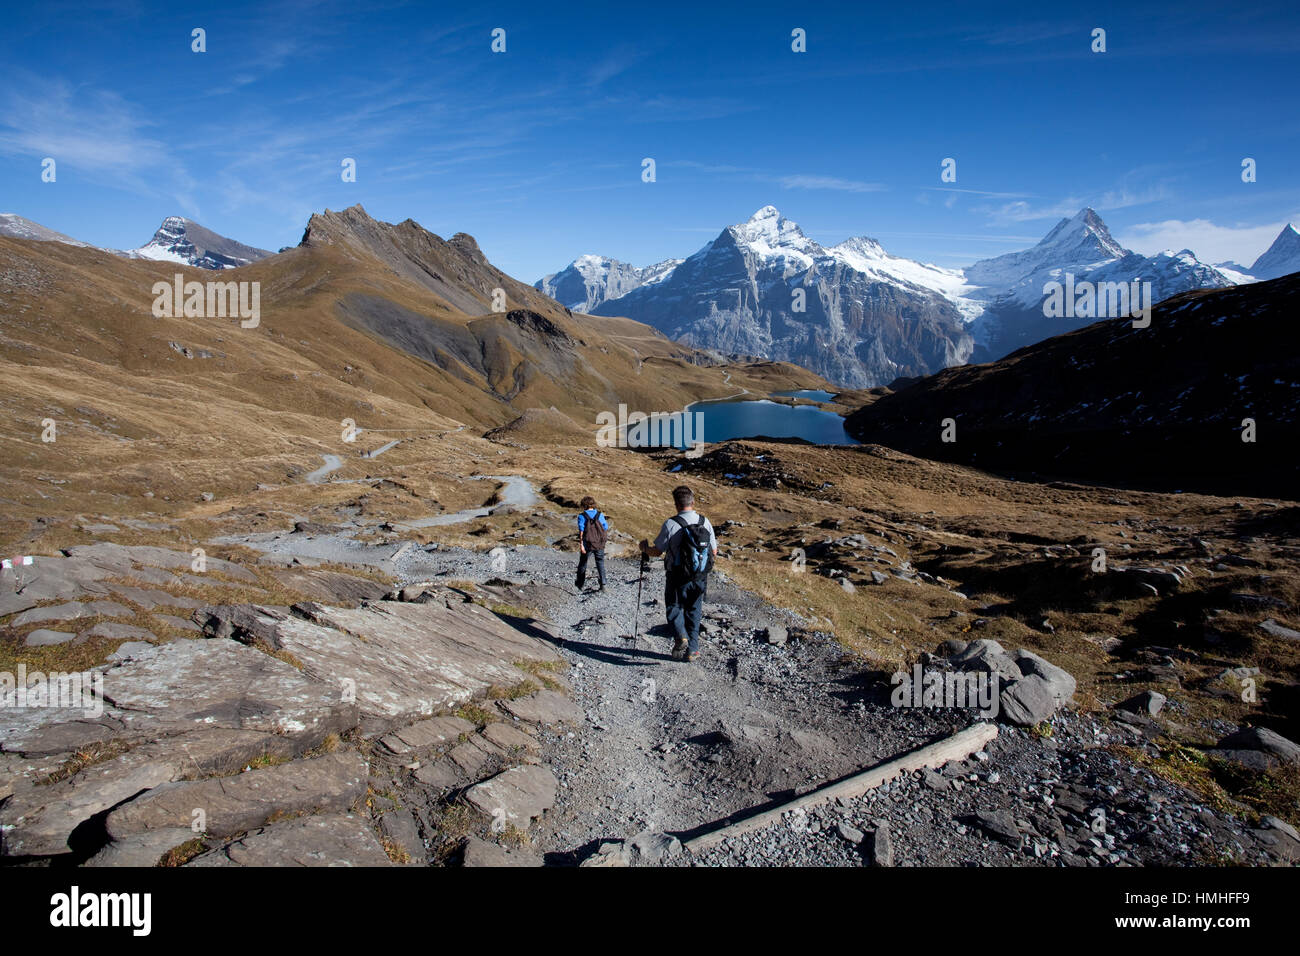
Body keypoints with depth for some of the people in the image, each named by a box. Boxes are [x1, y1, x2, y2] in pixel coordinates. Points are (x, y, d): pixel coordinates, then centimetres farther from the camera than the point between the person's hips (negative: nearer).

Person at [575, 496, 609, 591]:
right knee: (600, 564, 9)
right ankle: (602, 585, 0)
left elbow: (581, 531, -13)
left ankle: (579, 584, 28)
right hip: (600, 544, 2)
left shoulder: (582, 516, -6)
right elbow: (605, 529, 3)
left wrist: (581, 545, -14)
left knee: (582, 564, 15)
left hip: (587, 544, -2)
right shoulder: (600, 515, 2)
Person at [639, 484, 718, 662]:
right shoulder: (705, 522, -2)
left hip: (678, 578, -4)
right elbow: (714, 552, 5)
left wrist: (644, 548, 11)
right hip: (701, 579, 4)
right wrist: (714, 545, 27)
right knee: (694, 612, 17)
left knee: (674, 608, 14)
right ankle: (692, 650, 20)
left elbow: (657, 551, -10)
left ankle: (681, 637, -9)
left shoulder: (671, 524, -16)